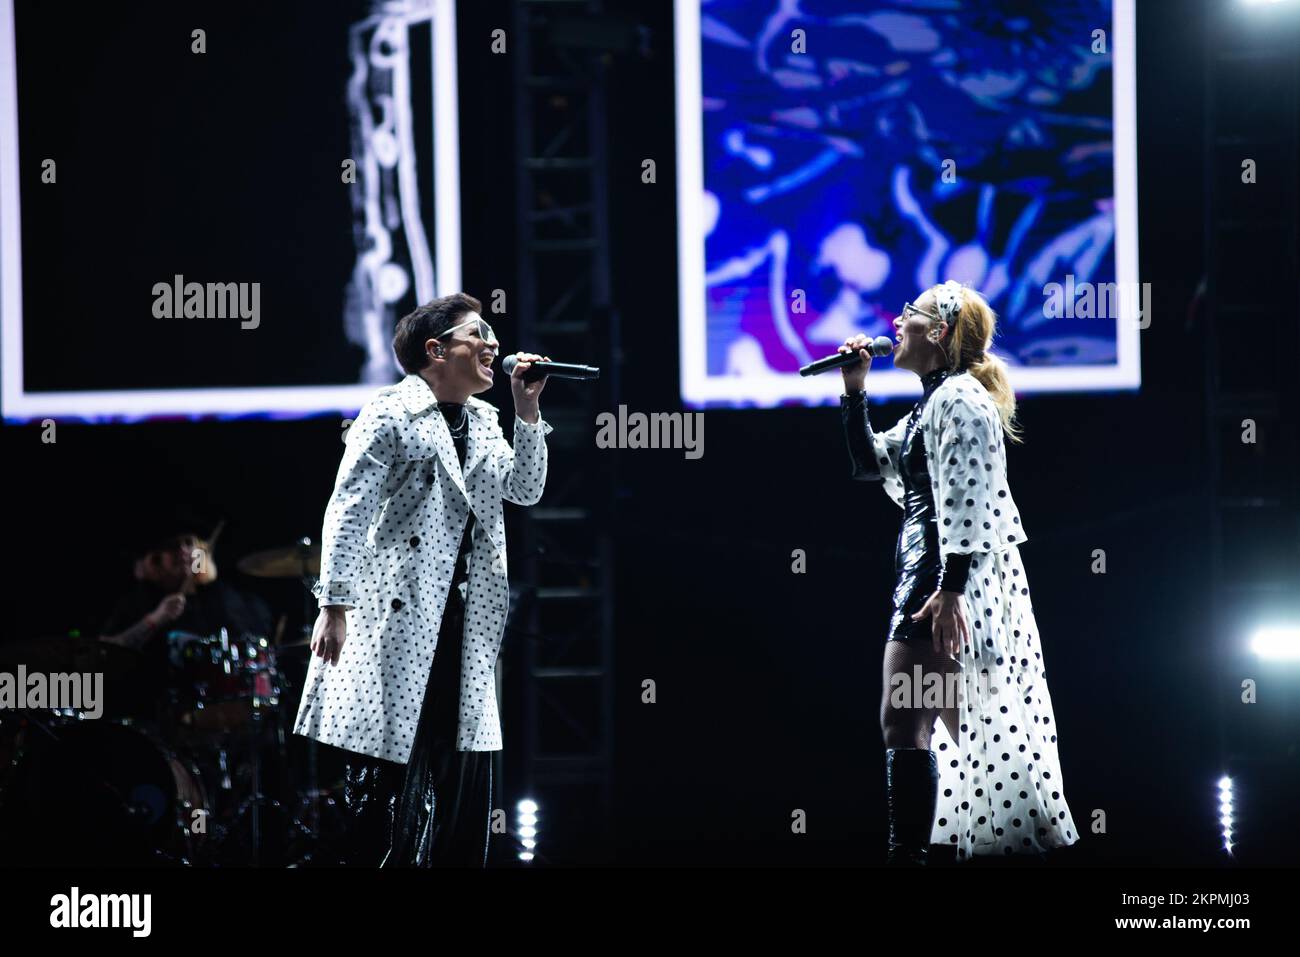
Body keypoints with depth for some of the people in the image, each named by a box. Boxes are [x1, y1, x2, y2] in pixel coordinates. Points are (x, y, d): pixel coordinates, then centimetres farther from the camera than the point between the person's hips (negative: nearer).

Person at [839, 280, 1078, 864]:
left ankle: (907, 853, -22)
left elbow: (966, 498, -20)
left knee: (903, 722, -17)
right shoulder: (932, 404, 20)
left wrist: (950, 589, -27)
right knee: (965, 728, 12)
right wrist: (854, 391, 20)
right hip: (923, 570, 11)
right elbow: (871, 465, 29)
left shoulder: (960, 397, -10)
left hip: (952, 575, -11)